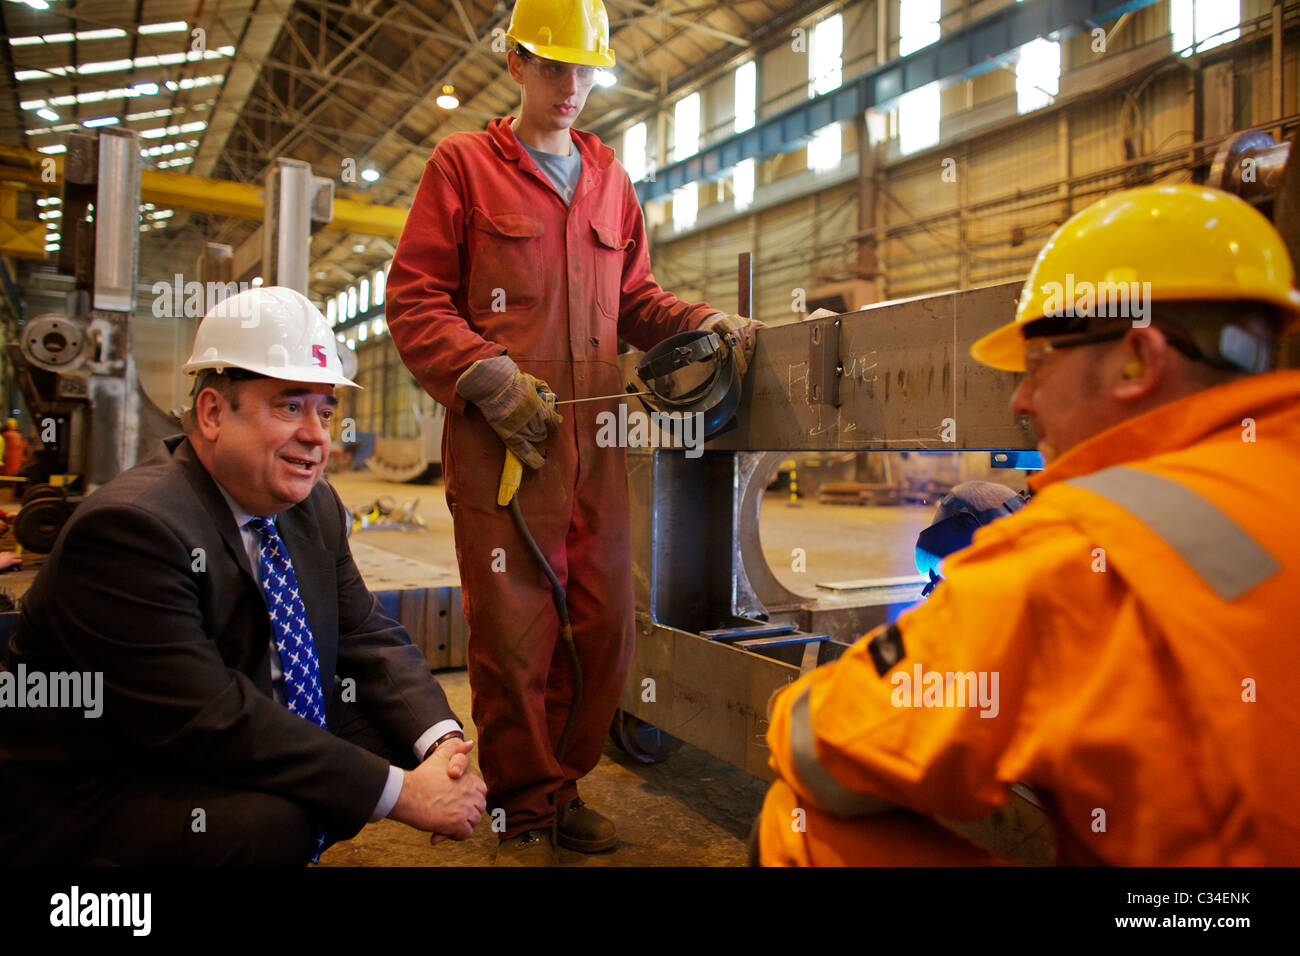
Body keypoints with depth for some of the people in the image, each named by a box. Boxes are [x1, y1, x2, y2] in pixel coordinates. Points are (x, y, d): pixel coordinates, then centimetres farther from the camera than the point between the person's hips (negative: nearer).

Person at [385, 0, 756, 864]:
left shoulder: (608, 178, 21)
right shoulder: (463, 164, 7)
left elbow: (635, 298, 23)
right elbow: (414, 298, 1)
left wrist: (702, 323, 5)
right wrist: (488, 377, -12)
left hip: (597, 435, 5)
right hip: (500, 435, -4)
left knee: (605, 623, 7)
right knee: (515, 626, -2)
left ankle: (566, 785, 27)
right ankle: (522, 809, 18)